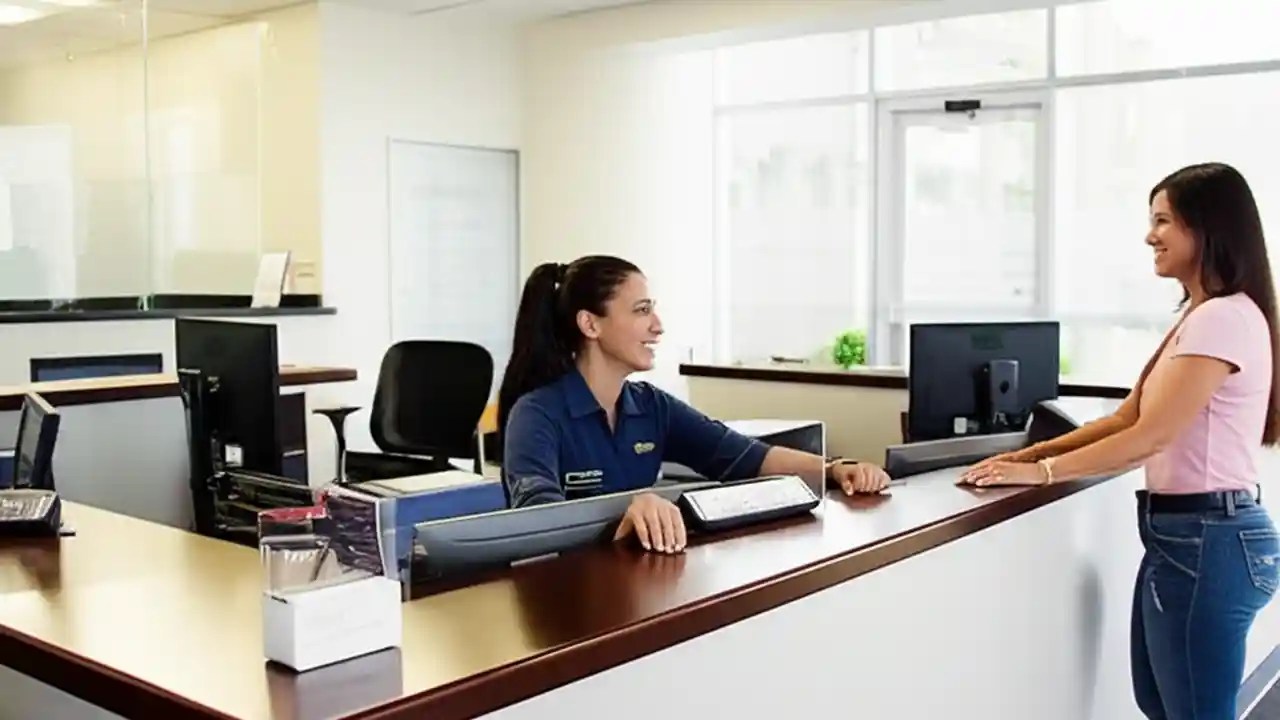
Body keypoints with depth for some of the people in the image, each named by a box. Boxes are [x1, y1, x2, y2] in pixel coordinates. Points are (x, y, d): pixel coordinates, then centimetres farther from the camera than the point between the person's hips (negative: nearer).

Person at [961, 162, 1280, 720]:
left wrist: (1042, 472, -15)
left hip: (1205, 540, -10)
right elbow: (1126, 419, 13)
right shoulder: (1199, 316, 15)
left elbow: (1151, 438, -21)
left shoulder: (1225, 319, -18)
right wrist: (1033, 453, 5)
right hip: (1186, 534, 10)